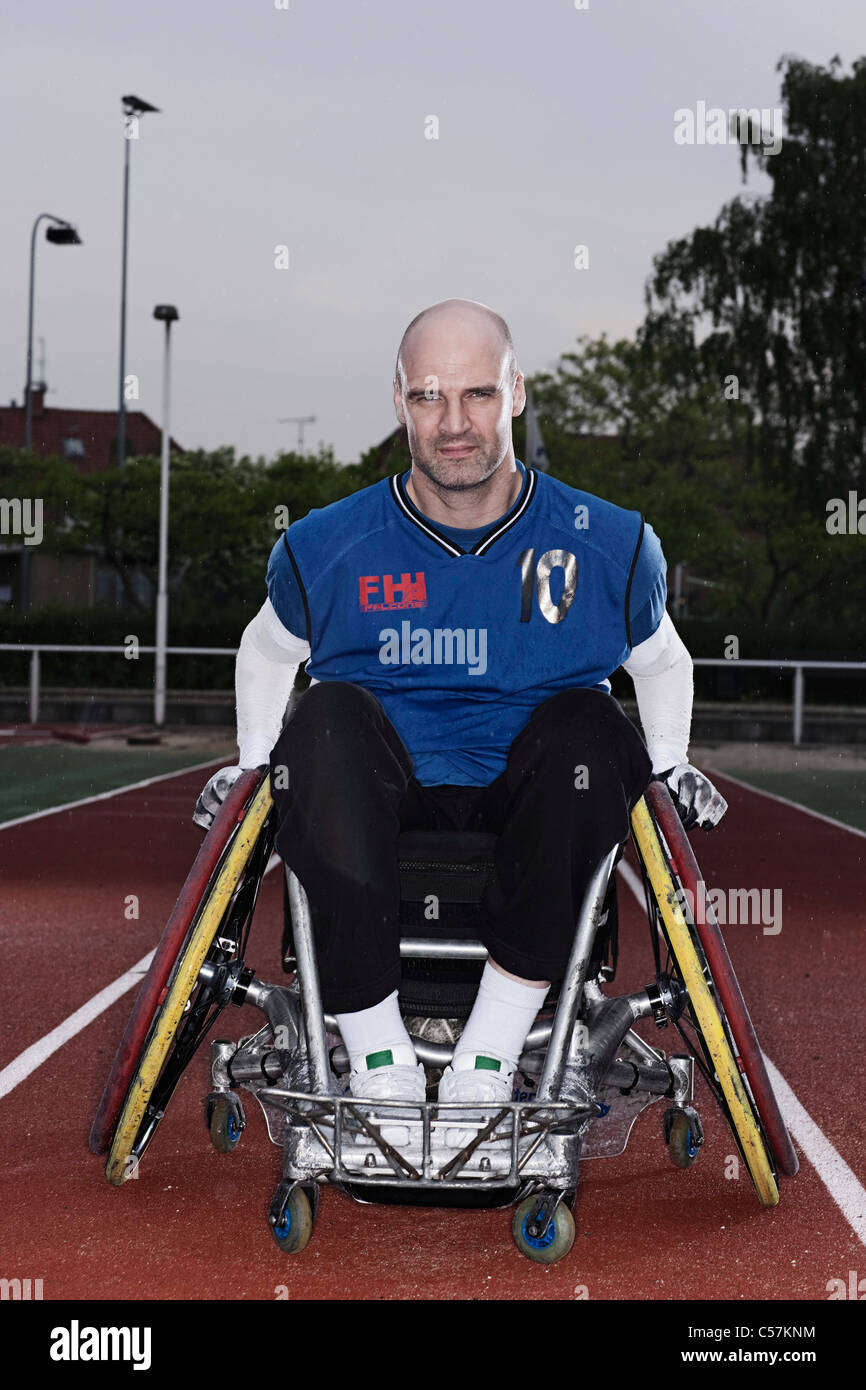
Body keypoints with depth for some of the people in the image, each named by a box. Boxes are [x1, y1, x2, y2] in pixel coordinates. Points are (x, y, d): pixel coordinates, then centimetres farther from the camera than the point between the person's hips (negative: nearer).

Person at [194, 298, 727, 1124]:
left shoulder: (608, 545, 1)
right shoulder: (326, 547, 0)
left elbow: (662, 661, 20)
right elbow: (265, 650, 21)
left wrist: (670, 767, 8)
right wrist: (251, 765, 12)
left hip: (527, 796, 1)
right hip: (384, 792, 0)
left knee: (589, 727, -32)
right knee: (327, 718, -33)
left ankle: (492, 1051, -29)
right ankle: (376, 1054, -30)